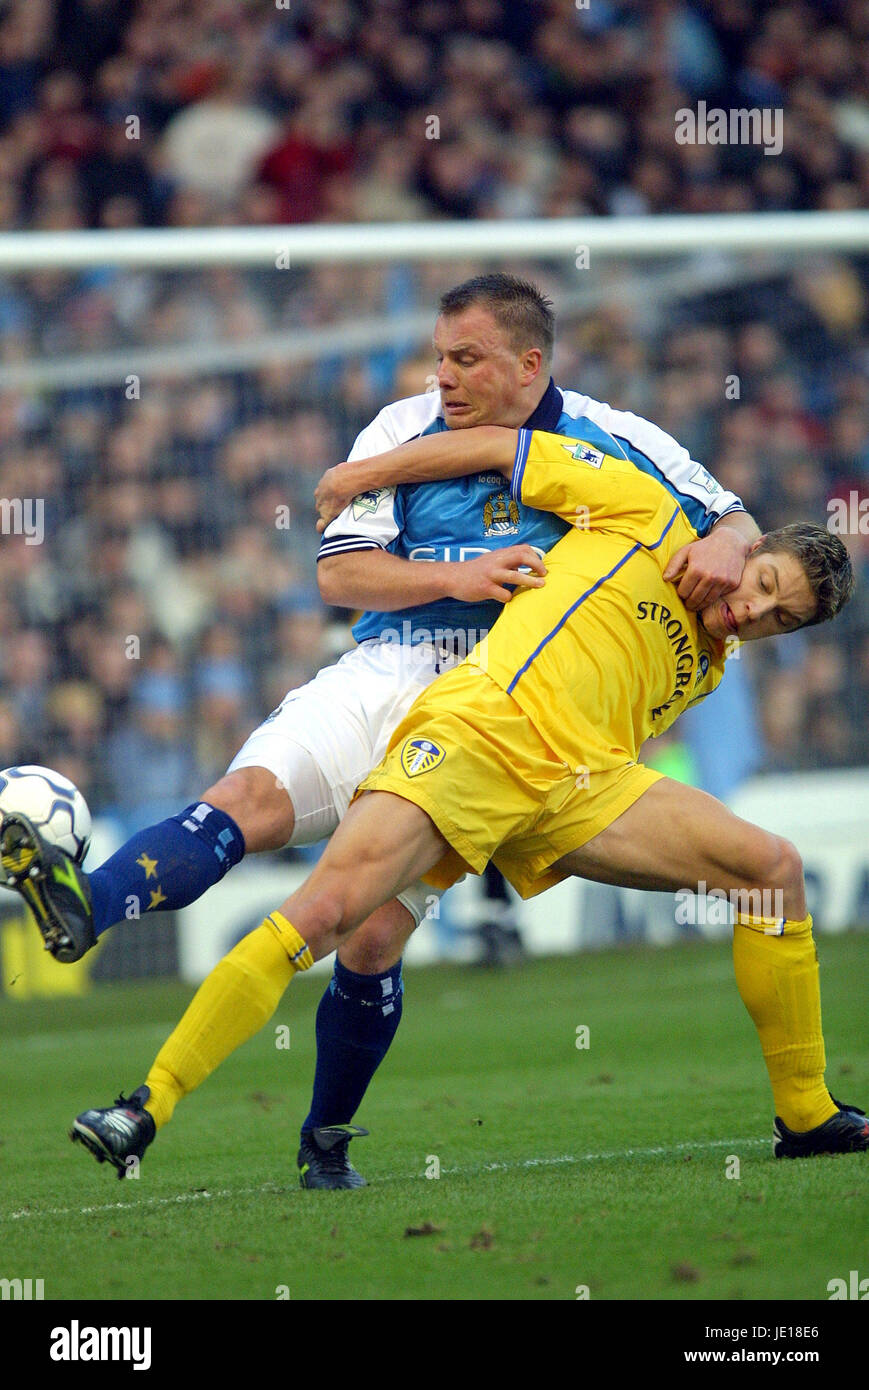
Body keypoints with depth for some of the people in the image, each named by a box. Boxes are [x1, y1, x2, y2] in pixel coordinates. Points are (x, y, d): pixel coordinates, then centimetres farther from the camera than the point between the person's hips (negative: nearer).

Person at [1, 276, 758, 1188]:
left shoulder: (614, 444, 4)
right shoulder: (405, 432, 7)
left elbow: (736, 522, 10)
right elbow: (337, 572, 2)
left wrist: (720, 548, -14)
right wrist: (455, 577, -14)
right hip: (383, 678, 2)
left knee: (375, 935, -11)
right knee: (250, 797, -26)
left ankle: (326, 1138, 9)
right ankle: (82, 912, -50)